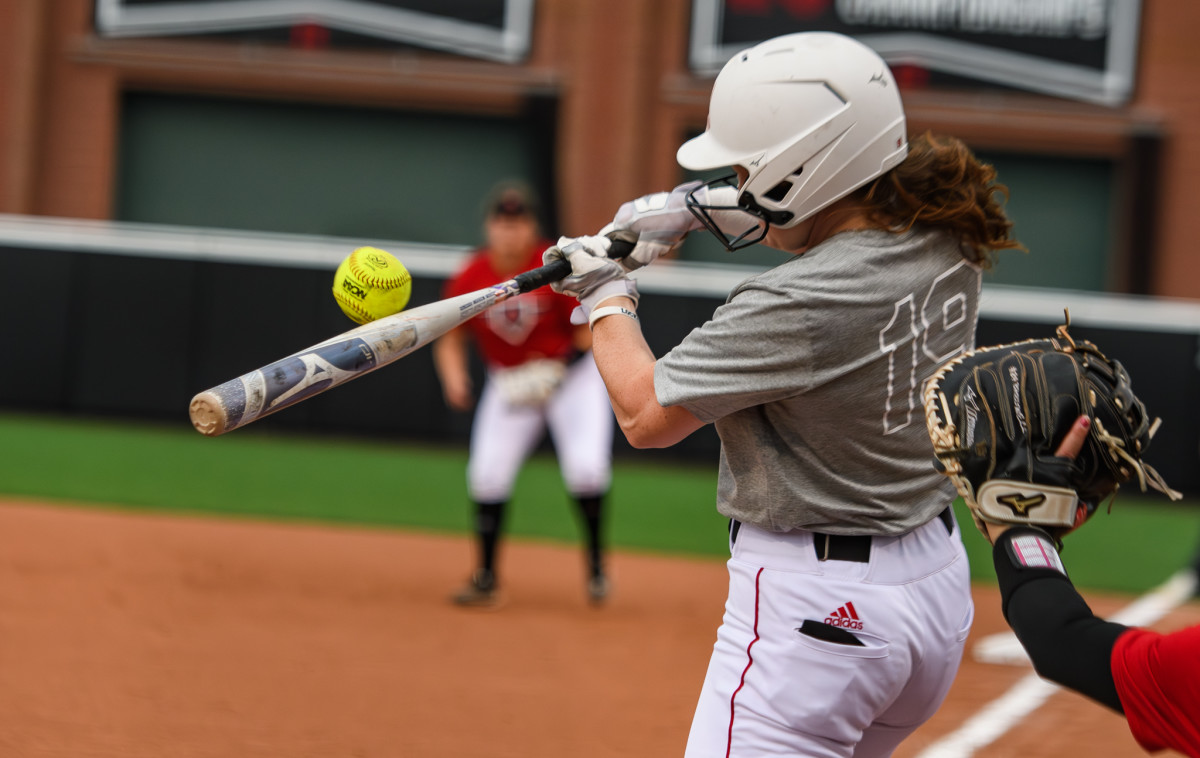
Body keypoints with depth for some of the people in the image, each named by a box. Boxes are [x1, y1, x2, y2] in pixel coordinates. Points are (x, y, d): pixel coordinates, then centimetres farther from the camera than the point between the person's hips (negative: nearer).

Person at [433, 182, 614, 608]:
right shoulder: (469, 279, -12)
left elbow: (591, 327, -9)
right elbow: (451, 340, -1)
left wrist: (562, 368, -23)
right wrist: (455, 381, -19)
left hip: (572, 372, -3)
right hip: (509, 382, 3)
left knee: (586, 467, -18)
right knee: (488, 473, -8)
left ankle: (595, 564, 4)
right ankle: (486, 579, 5)